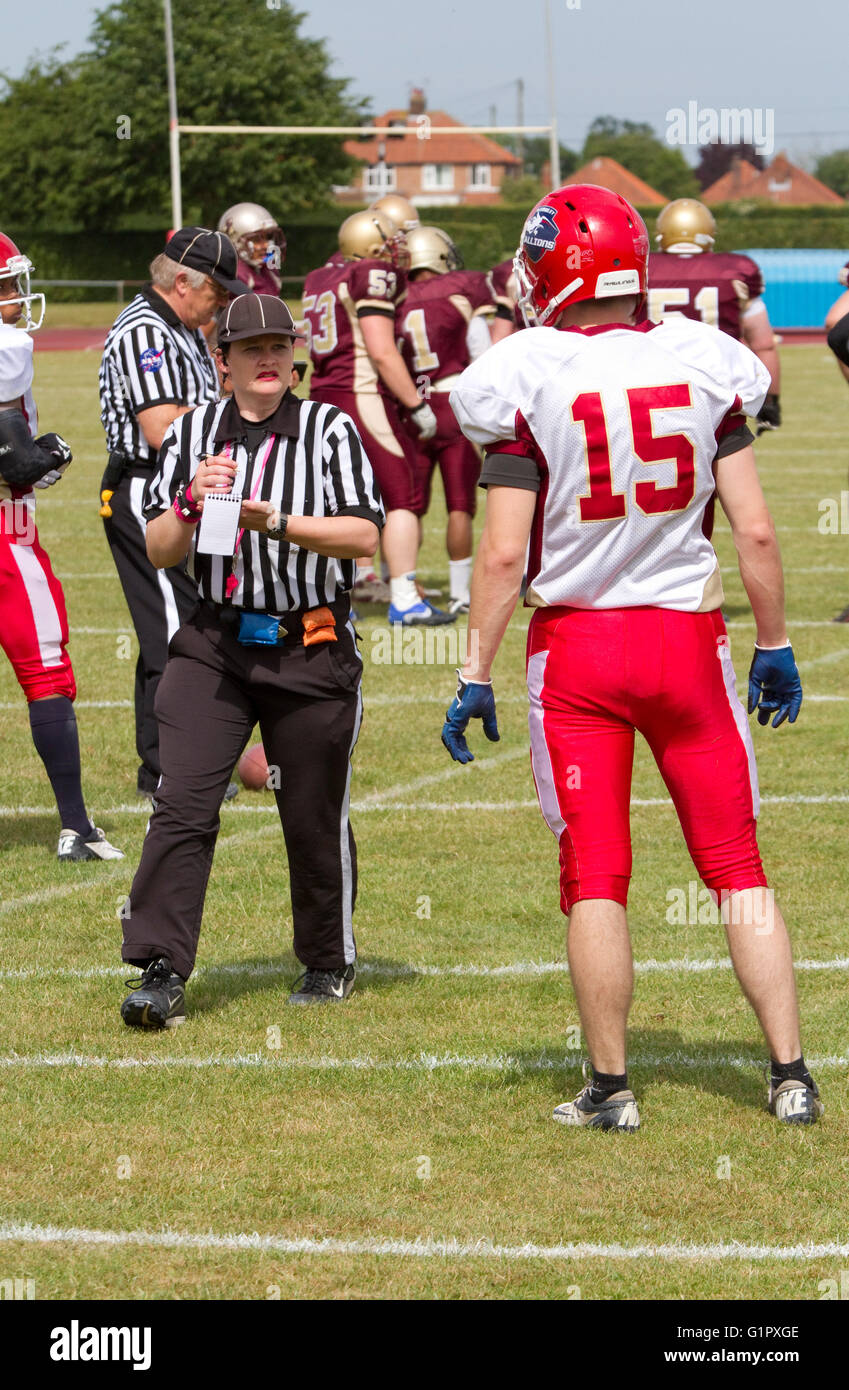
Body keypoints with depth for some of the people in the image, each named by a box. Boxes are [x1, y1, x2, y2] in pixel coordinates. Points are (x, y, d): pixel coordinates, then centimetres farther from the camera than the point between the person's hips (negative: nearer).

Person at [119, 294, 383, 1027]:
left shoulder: (329, 429, -1)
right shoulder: (194, 432, 6)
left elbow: (364, 535, -11)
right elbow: (159, 552, 7)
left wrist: (276, 521, -23)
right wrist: (192, 504, -13)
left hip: (311, 651, -2)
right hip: (214, 644, 2)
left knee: (316, 820, 7)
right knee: (182, 805, -11)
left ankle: (330, 963, 27)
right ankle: (162, 972, -11)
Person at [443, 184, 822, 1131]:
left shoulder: (529, 382, -10)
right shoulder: (702, 364, -1)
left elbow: (504, 553, -11)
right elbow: (755, 531, 0)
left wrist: (476, 675, -3)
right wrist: (774, 644, 11)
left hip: (577, 645, -2)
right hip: (686, 634, 2)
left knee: (594, 878, 6)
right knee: (736, 867, 9)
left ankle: (610, 1086, 9)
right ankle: (790, 1075, 6)